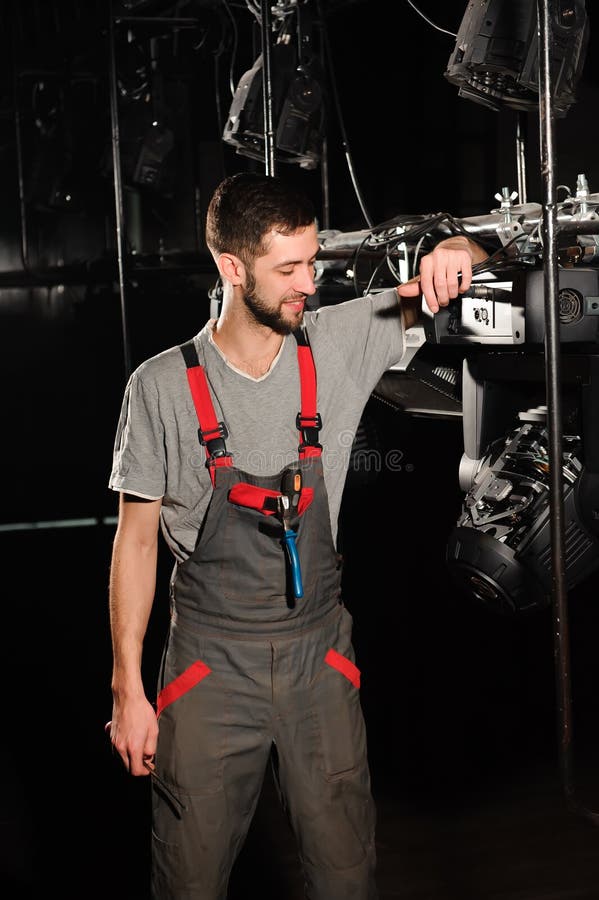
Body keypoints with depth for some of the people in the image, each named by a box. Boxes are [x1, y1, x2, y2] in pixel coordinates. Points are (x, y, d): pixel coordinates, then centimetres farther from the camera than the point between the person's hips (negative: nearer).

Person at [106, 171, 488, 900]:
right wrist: (128, 689, -3)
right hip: (210, 662, -2)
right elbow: (137, 536, -2)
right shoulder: (162, 385, -9)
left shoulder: (339, 343, -3)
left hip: (319, 654, 2)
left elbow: (458, 271, 6)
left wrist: (453, 253, -20)